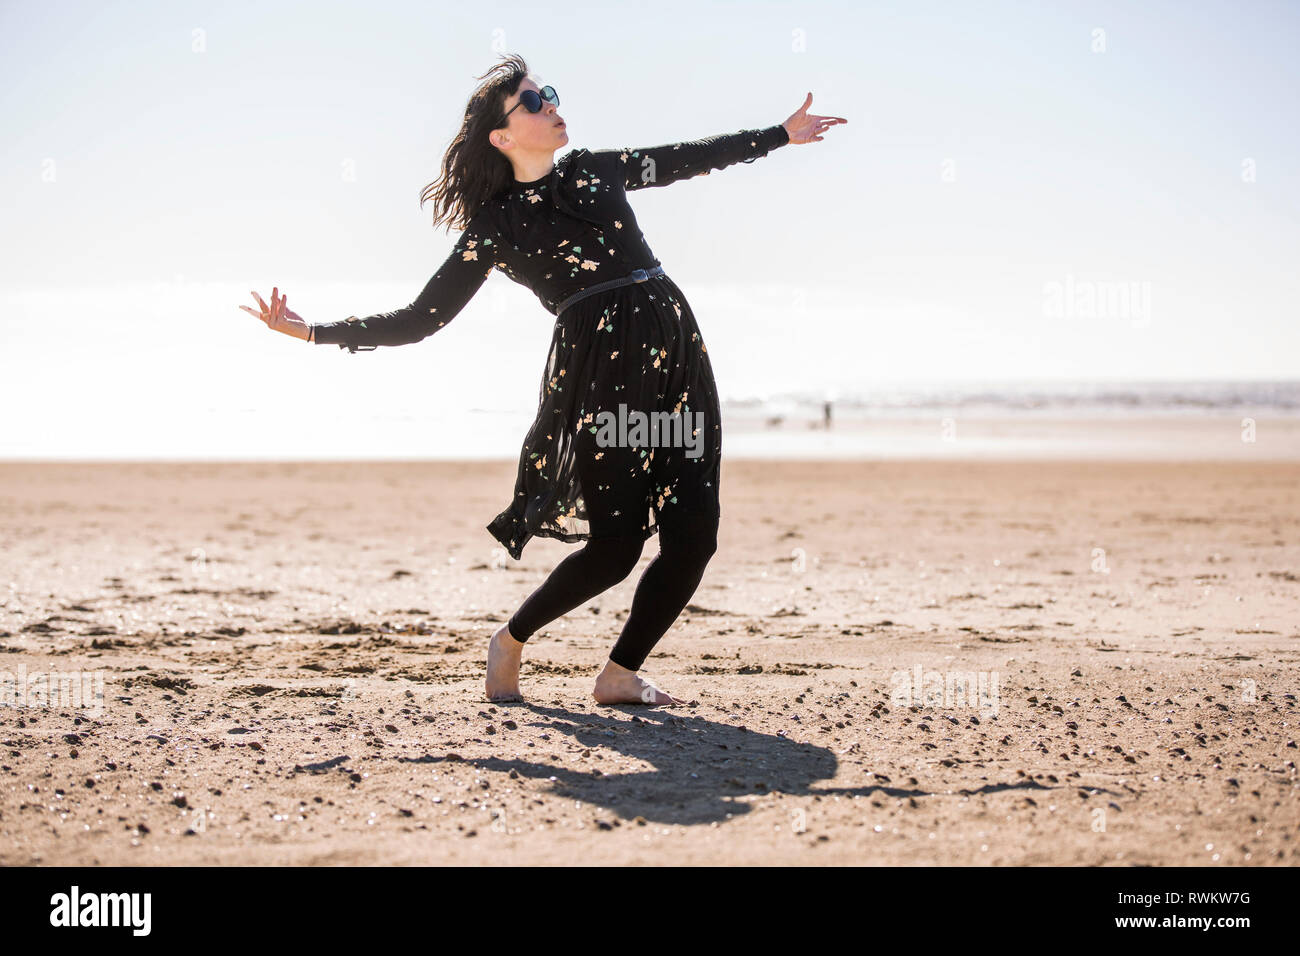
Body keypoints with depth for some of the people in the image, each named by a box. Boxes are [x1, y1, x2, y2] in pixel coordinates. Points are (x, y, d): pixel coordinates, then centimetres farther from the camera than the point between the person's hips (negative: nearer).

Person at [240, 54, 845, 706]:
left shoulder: (596, 170, 15)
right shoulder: (493, 228, 2)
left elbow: (693, 158, 28)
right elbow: (420, 319, 3)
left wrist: (783, 134, 34)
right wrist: (310, 332, -3)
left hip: (676, 353, 5)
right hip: (600, 367, -5)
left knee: (693, 538, -4)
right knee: (614, 545, -8)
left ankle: (620, 675, 12)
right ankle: (509, 642, 17)